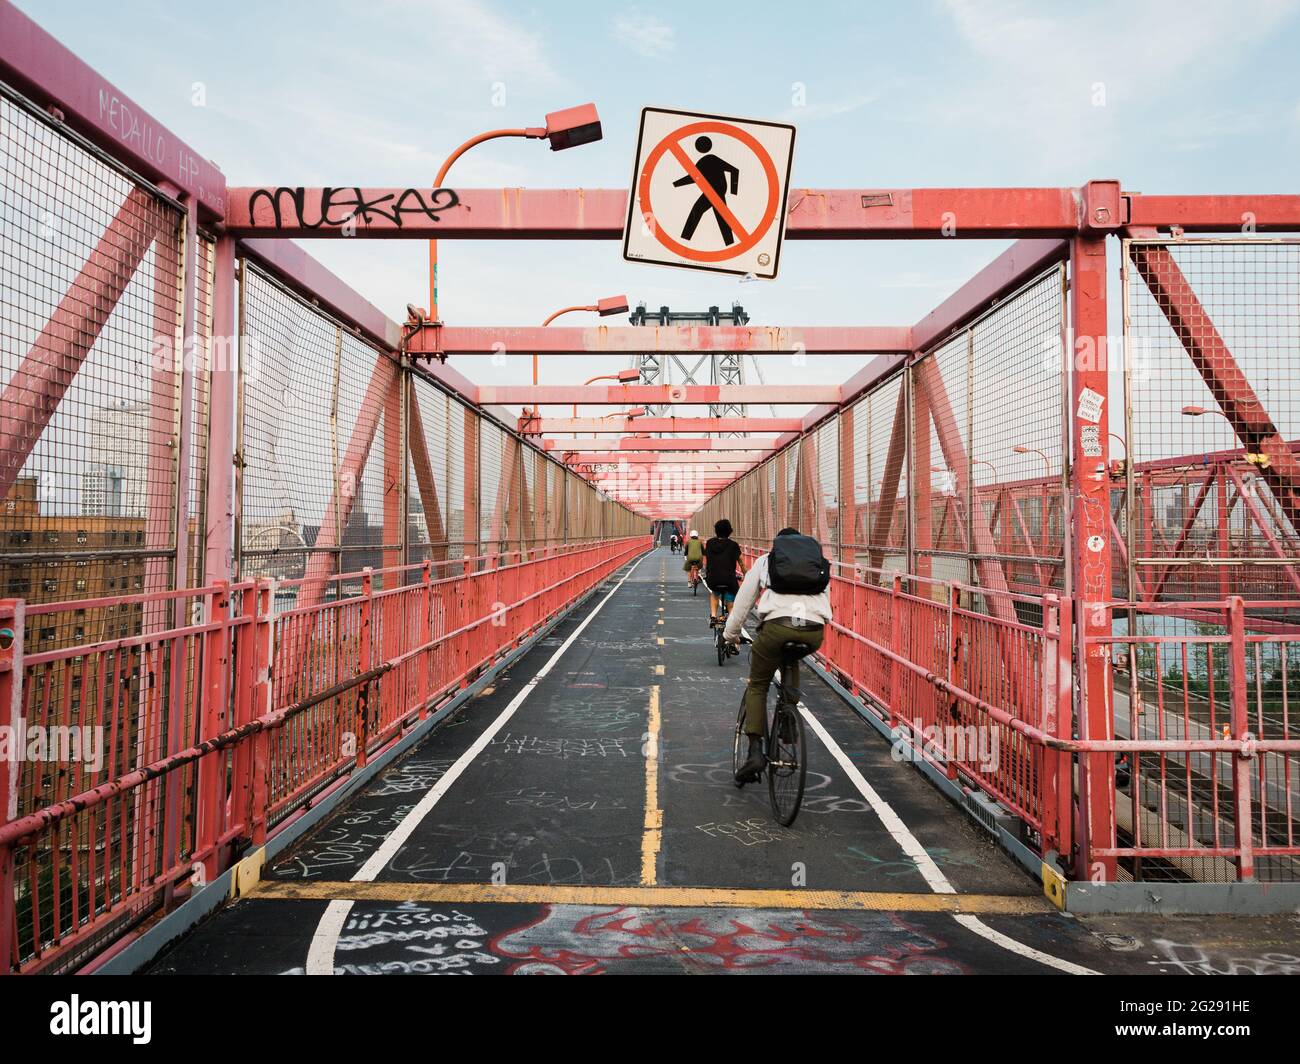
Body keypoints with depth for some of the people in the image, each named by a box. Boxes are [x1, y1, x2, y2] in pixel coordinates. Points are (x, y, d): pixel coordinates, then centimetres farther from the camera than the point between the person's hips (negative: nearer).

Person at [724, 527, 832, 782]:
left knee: (757, 687, 14)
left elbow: (743, 600, 26)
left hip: (777, 626, -3)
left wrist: (730, 633, 38)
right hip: (814, 632, 3)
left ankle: (755, 751, -3)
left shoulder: (765, 561, 25)